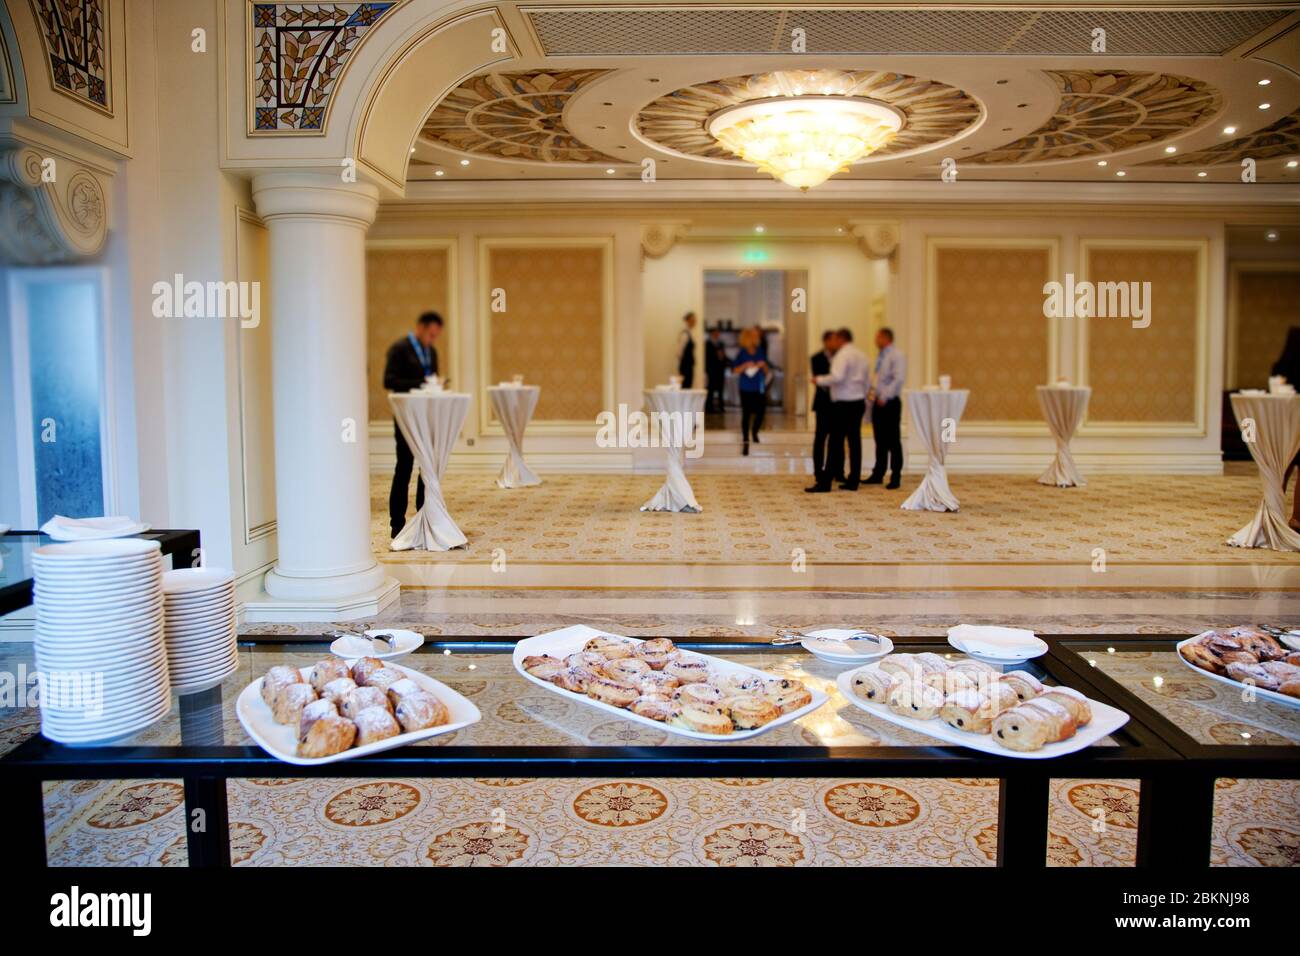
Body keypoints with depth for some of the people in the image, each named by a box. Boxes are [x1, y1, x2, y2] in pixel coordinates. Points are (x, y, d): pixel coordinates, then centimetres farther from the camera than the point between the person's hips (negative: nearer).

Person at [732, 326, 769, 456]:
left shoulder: (760, 351, 7)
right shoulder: (741, 353, -2)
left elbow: (766, 370, 14)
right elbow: (735, 370, -4)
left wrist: (763, 365, -8)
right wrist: (745, 366, -18)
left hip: (759, 387, 3)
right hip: (746, 388, -3)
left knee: (761, 411, -3)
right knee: (746, 414, -1)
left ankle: (754, 432, 27)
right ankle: (745, 441, 7)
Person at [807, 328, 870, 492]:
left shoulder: (842, 355, -10)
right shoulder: (861, 356, 15)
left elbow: (837, 377, -25)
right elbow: (868, 382, 18)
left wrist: (819, 380, -12)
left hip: (843, 404, -8)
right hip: (859, 402, 8)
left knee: (836, 443, -8)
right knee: (854, 441, 8)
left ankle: (825, 483, -7)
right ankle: (853, 481, 11)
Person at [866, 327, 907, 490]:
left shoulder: (896, 356, -9)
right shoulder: (880, 357, 14)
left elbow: (898, 379, -19)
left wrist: (884, 397, -20)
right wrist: (873, 393, 6)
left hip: (890, 402, -7)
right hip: (878, 402, 7)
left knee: (893, 441, -2)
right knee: (880, 440, 11)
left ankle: (896, 476, 3)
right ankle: (878, 474, 18)